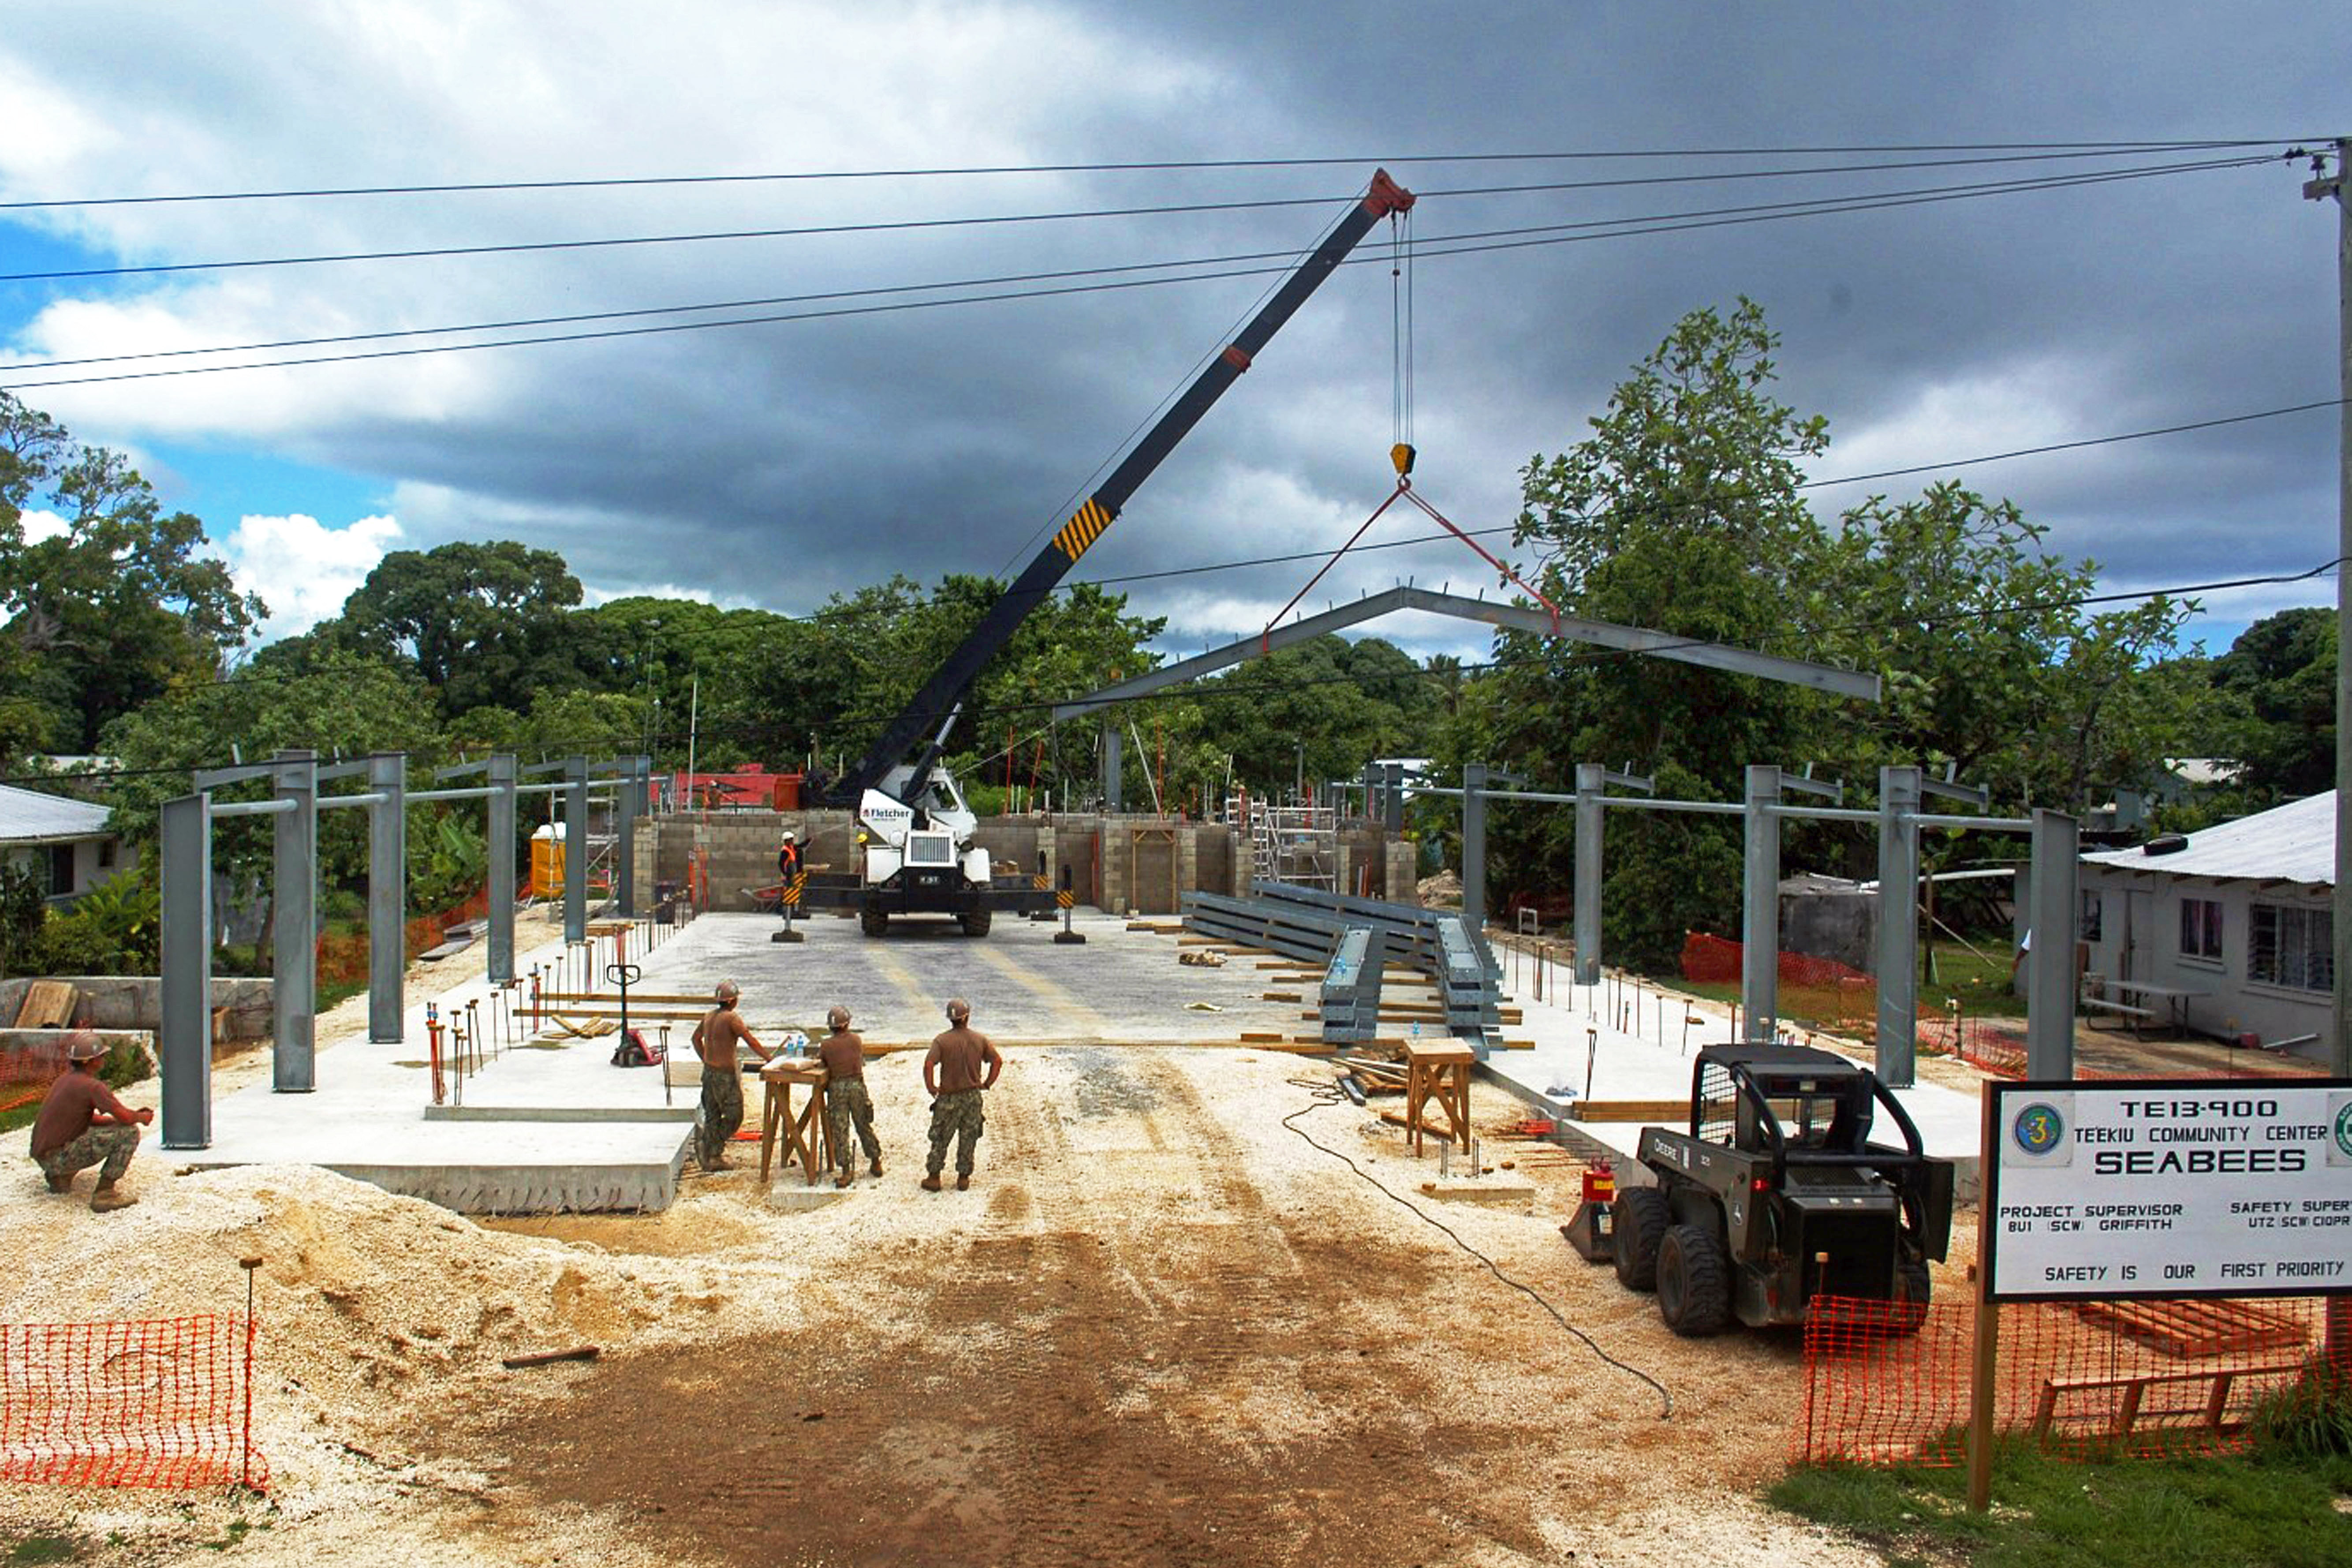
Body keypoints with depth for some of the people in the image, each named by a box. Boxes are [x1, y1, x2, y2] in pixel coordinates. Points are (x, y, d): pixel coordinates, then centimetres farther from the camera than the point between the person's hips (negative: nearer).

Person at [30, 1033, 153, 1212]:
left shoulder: (65, 1079, 11)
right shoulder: (92, 1086, -18)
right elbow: (125, 1117, -19)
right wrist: (143, 1117, 2)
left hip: (41, 1153, 9)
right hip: (58, 1156, -9)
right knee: (129, 1133, -14)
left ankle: (59, 1177, 19)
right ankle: (104, 1193, -14)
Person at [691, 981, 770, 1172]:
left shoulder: (709, 1016, 7)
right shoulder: (731, 1018, -17)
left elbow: (696, 1038, 21)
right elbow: (751, 1042, -15)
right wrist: (770, 1058, -8)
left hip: (709, 1071, 8)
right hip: (725, 1075, -8)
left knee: (712, 1116, 14)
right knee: (734, 1116, 3)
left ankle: (711, 1158, 18)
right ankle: (712, 1150, 0)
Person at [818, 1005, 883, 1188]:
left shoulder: (826, 1046, -1)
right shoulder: (856, 1041, 3)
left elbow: (822, 1065, 5)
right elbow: (862, 1061, 11)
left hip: (836, 1088, -2)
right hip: (857, 1085, 2)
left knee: (840, 1130, 1)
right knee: (864, 1126, 15)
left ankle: (846, 1171, -3)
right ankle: (876, 1163, 25)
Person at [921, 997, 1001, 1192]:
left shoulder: (942, 1041, -11)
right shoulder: (980, 1039, -2)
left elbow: (929, 1065, -21)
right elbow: (997, 1061, 0)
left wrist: (932, 1088, -7)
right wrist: (987, 1084, 9)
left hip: (949, 1098, -2)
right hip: (973, 1097, 2)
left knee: (940, 1139, 9)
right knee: (968, 1139, 13)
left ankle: (934, 1178, 15)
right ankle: (964, 1178, 19)